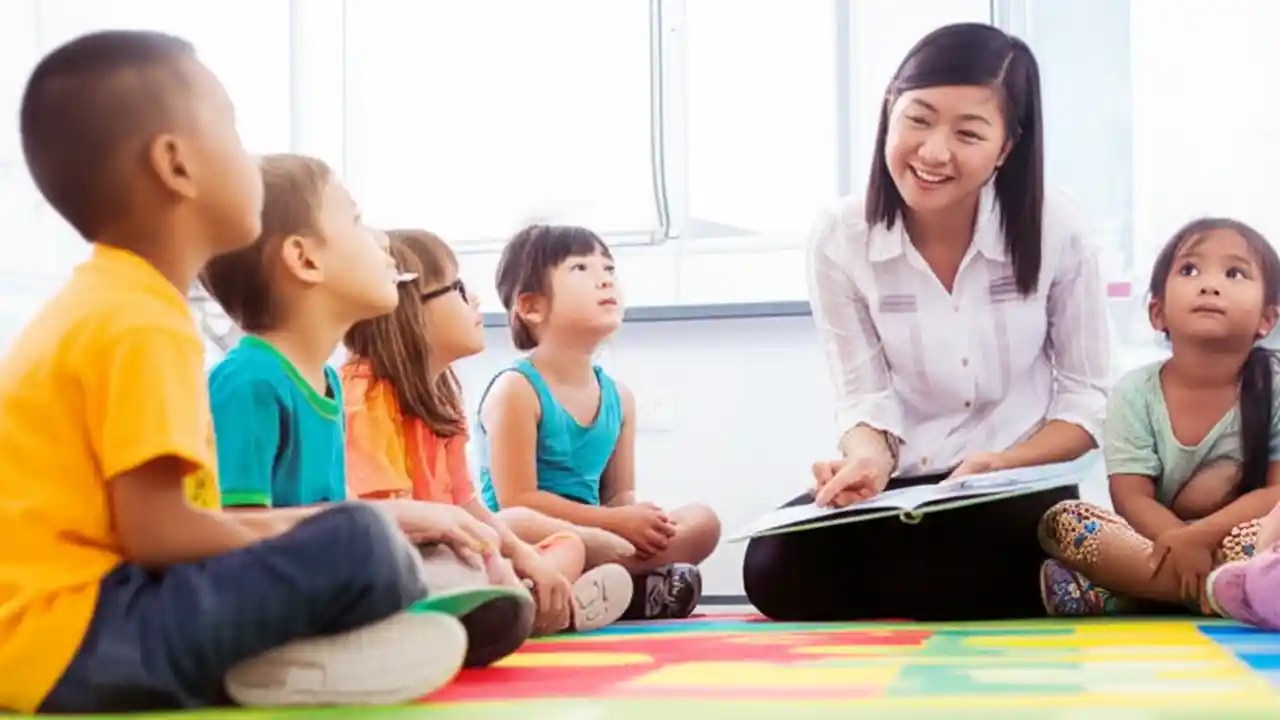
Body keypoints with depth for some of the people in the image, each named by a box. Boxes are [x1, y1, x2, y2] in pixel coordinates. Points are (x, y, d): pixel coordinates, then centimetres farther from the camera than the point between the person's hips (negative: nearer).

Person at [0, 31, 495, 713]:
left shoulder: (98, 306, 16)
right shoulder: (142, 325, -16)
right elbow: (155, 530, -20)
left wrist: (280, 529, 11)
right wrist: (284, 545, -5)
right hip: (69, 637, -11)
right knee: (359, 547, -22)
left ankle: (265, 657, 5)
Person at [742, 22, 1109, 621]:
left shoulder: (1056, 233, -9)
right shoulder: (840, 241, -7)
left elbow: (1086, 401, -4)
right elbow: (865, 397, -5)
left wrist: (1000, 466, -22)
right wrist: (868, 457, -29)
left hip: (1021, 486, -1)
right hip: (900, 485, 2)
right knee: (776, 571, -25)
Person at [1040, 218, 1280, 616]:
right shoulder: (1135, 393, -2)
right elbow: (1132, 500, -9)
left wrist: (1200, 536, -27)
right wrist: (1183, 547, -29)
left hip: (1245, 546, -2)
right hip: (1158, 543, 2)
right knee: (1062, 519, -22)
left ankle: (1108, 600, -33)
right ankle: (1221, 588, -32)